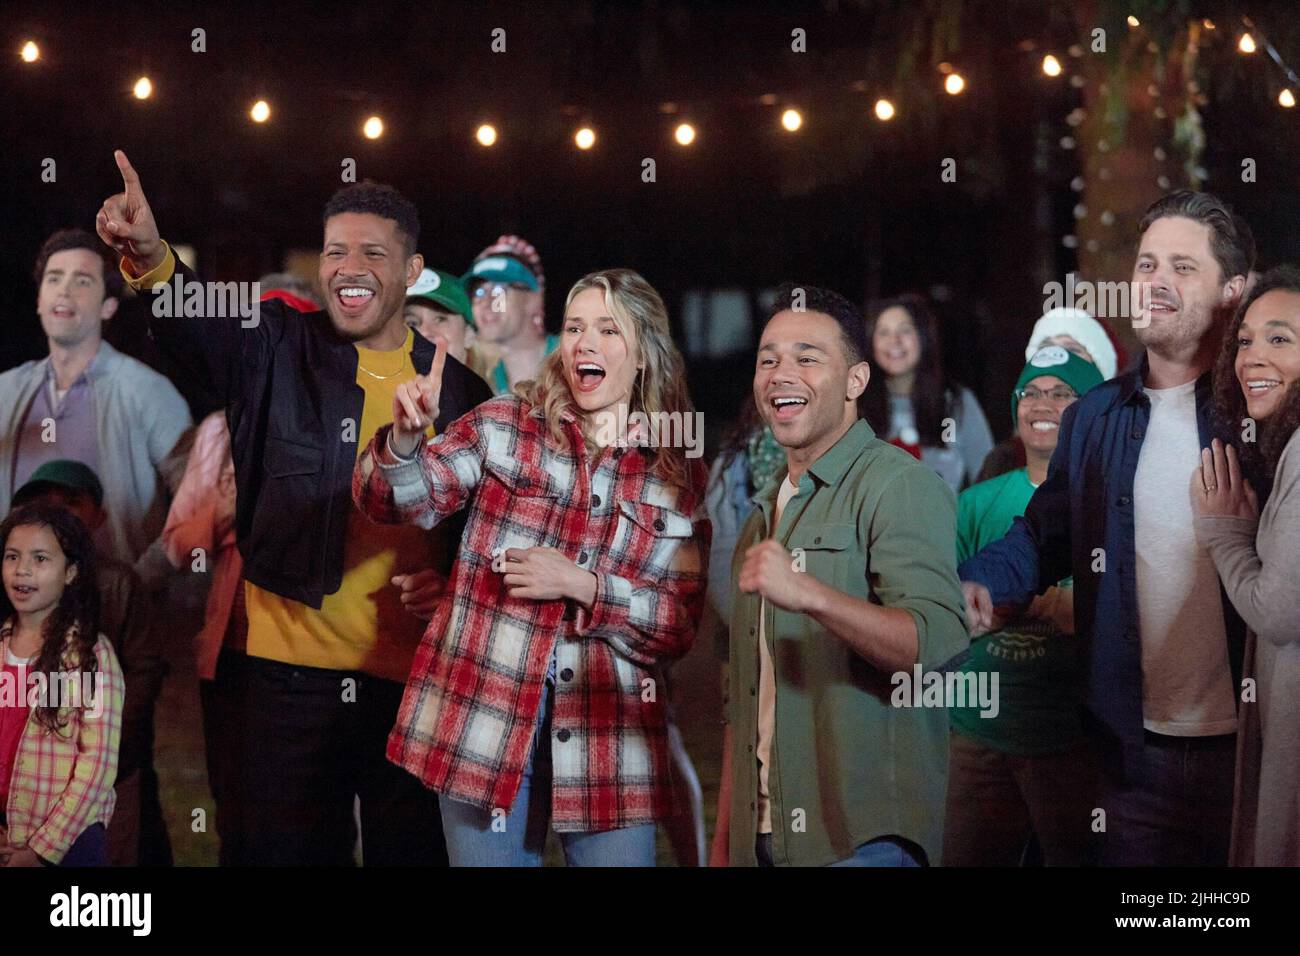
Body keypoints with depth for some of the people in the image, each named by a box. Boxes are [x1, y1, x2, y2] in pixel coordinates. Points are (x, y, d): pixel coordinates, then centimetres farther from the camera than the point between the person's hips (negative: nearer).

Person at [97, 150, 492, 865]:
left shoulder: (459, 389, 8)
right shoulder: (277, 351, 3)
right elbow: (199, 317, -18)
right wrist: (151, 257, -39)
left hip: (414, 681, 1)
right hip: (288, 674, -1)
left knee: (413, 852, 7)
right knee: (278, 851, 4)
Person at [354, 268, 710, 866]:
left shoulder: (680, 474, 5)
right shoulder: (504, 426, 4)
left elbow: (686, 625, 2)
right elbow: (396, 501, -8)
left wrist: (583, 585, -11)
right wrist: (406, 436, -29)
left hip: (610, 738, 1)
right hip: (484, 721, 0)